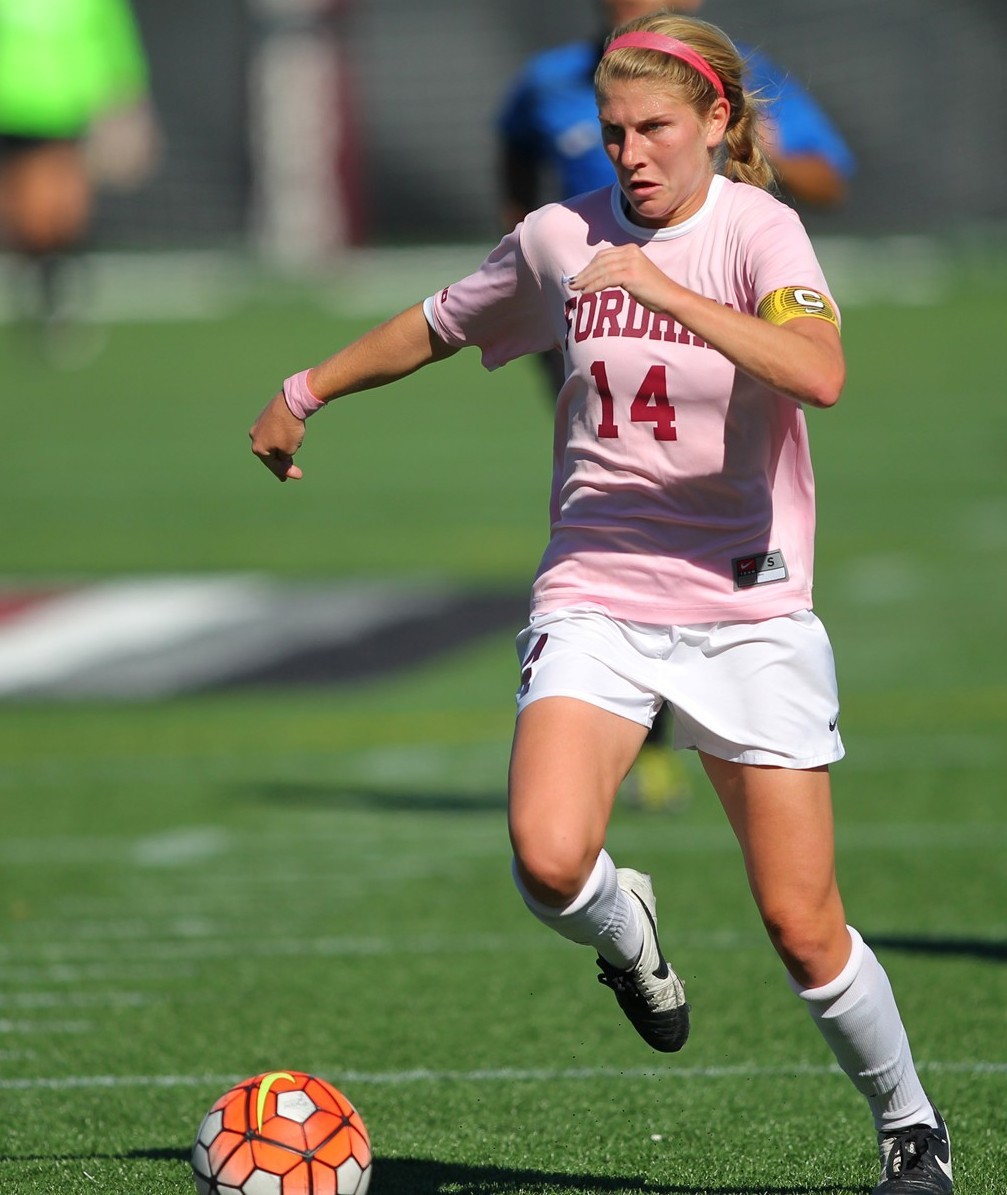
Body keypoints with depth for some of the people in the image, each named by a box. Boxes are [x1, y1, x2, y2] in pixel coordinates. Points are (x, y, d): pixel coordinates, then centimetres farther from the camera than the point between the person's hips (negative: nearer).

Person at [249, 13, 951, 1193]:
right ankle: (623, 930, 12)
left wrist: (667, 292, -35)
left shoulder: (757, 231, -9)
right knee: (549, 860, -24)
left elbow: (819, 374, -29)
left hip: (747, 611, -2)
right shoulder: (561, 238, 3)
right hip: (593, 599, 2)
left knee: (803, 929, -2)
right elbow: (438, 325, 23)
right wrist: (306, 392, 31)